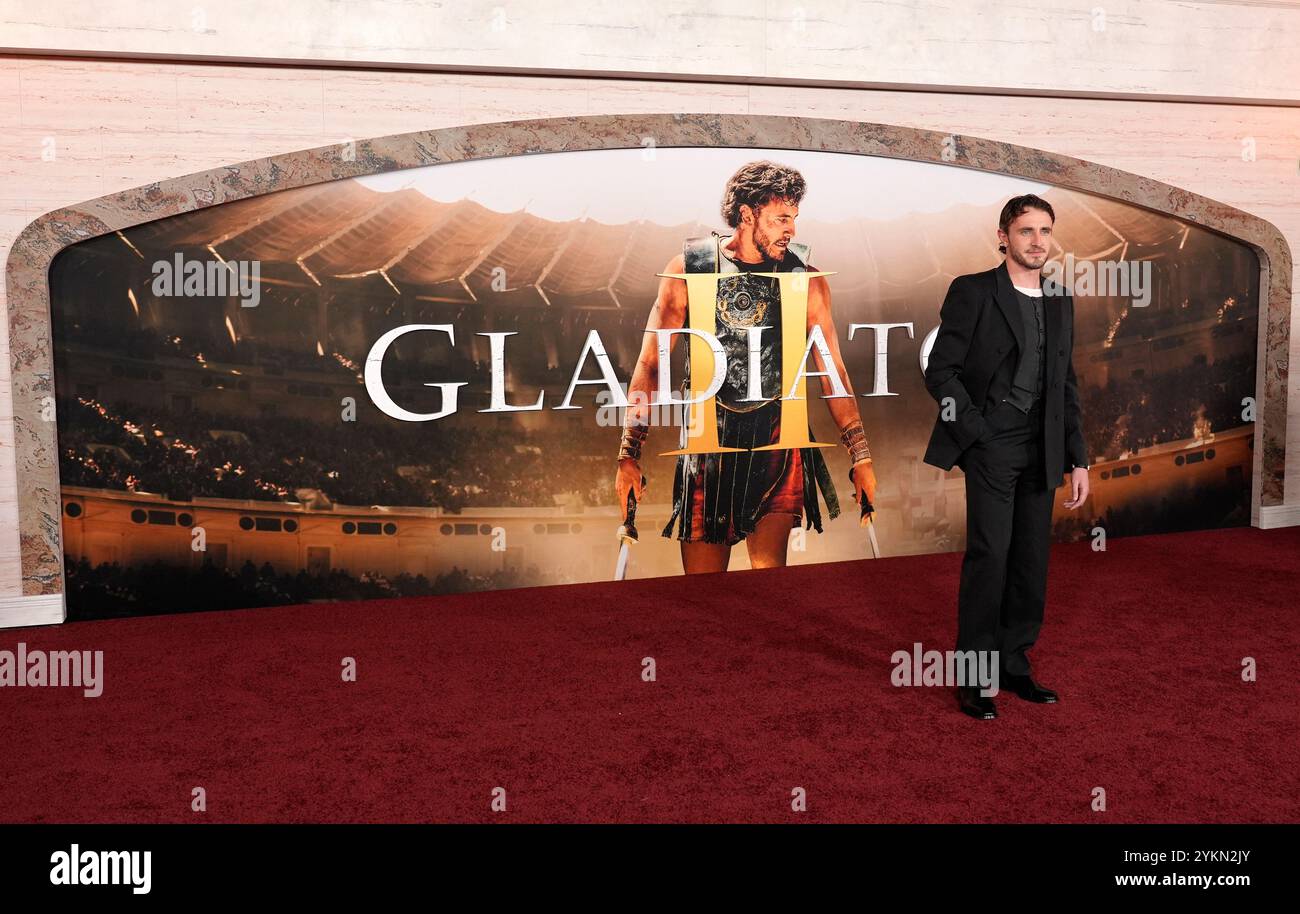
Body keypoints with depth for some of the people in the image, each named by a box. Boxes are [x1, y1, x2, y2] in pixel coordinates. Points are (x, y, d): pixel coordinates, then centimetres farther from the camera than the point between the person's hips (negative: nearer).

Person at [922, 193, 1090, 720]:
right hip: (990, 443, -5)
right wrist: (978, 433, -12)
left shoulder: (1061, 301, 14)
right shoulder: (973, 292, -3)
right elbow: (940, 371, -7)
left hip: (1042, 448, 6)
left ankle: (1014, 665, 20)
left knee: (1032, 560, 7)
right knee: (990, 552, -9)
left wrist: (1078, 460, 12)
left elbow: (1066, 386, 16)